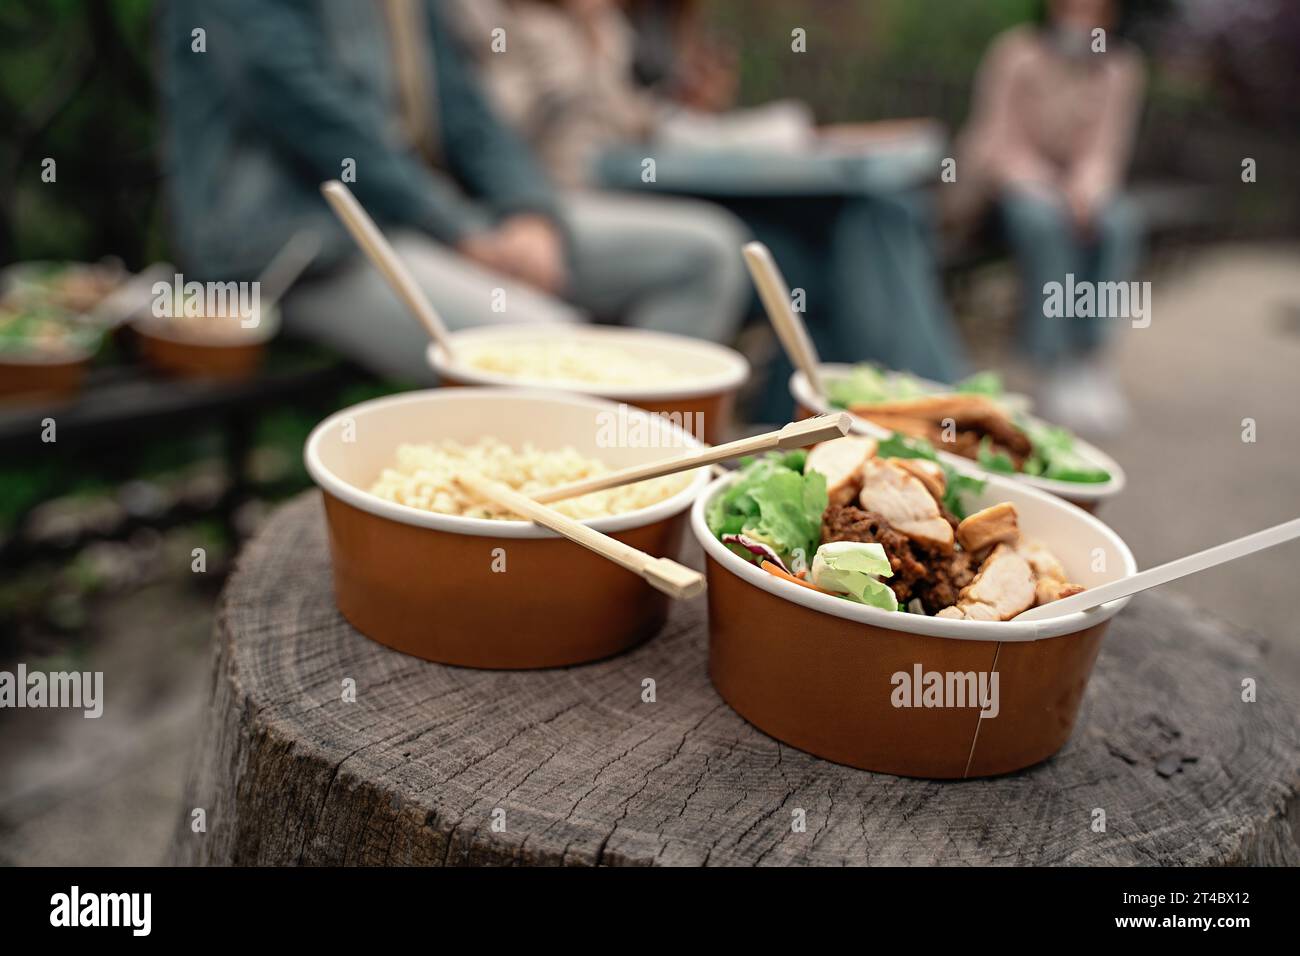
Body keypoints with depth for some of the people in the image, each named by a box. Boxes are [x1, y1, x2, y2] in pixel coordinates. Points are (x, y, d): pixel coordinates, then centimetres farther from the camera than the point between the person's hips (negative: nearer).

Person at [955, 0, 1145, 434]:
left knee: (1120, 223, -30)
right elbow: (996, 142, -8)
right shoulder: (1018, 51, -3)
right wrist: (1045, 187, -23)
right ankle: (1058, 370, -37)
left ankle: (1090, 359, -28)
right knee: (1045, 219, -36)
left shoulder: (1120, 65, 6)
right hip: (1012, 182, -3)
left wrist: (1085, 186, -25)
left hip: (1083, 188, 3)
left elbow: (1107, 148, -2)